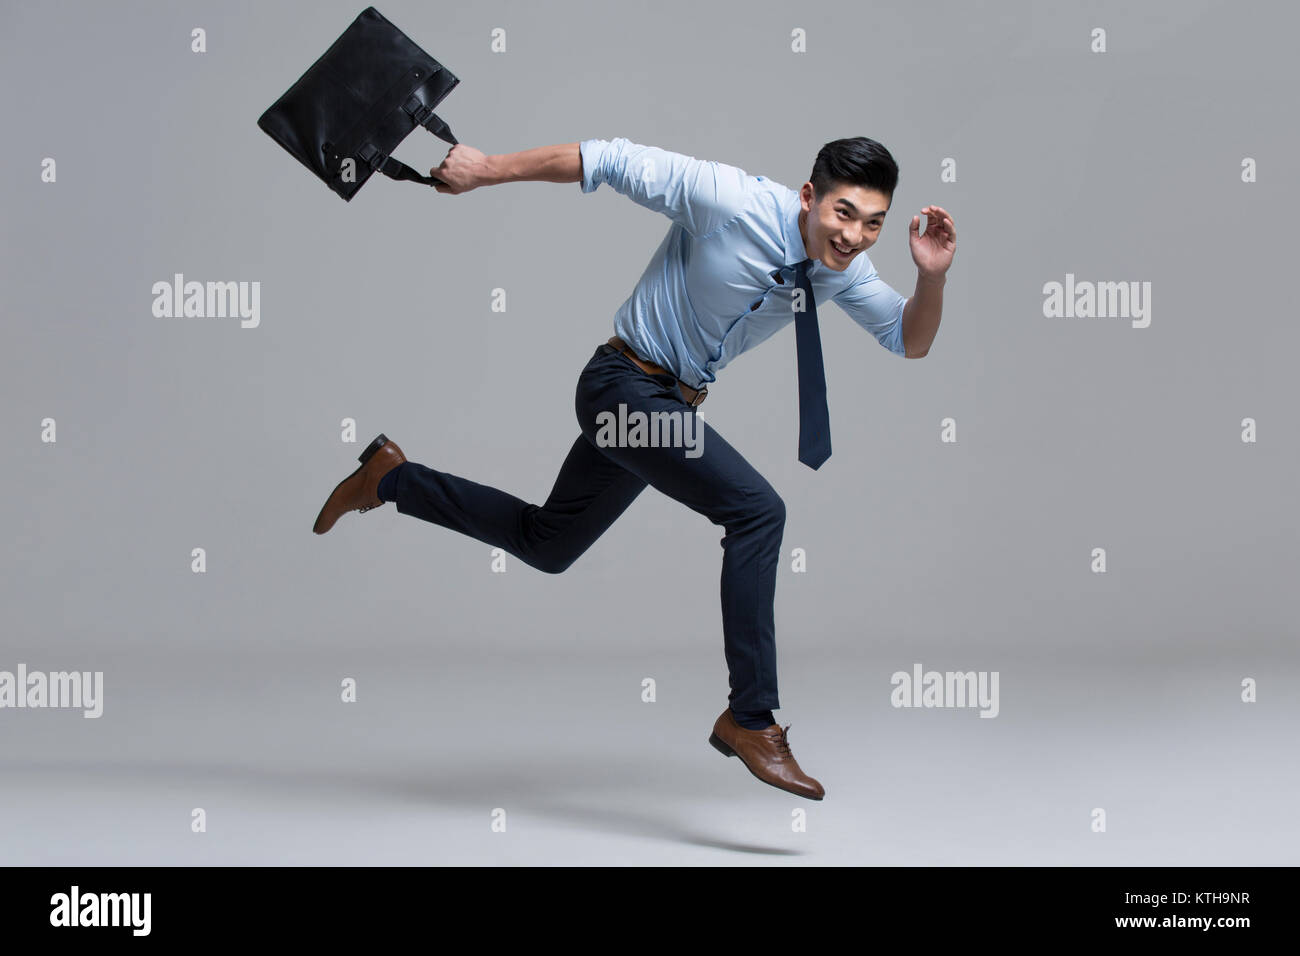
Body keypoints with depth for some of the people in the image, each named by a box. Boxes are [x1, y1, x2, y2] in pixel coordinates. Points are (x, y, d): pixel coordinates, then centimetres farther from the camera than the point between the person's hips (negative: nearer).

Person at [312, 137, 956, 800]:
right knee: (757, 510, -23)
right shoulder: (730, 200, -25)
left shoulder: (843, 268, -5)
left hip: (673, 406, 8)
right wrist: (488, 169, -20)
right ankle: (750, 720, -17)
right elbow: (611, 161, -20)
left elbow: (910, 342, 3)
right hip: (627, 384, -8)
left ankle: (389, 478, 36)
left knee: (544, 546, 20)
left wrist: (932, 277, -18)